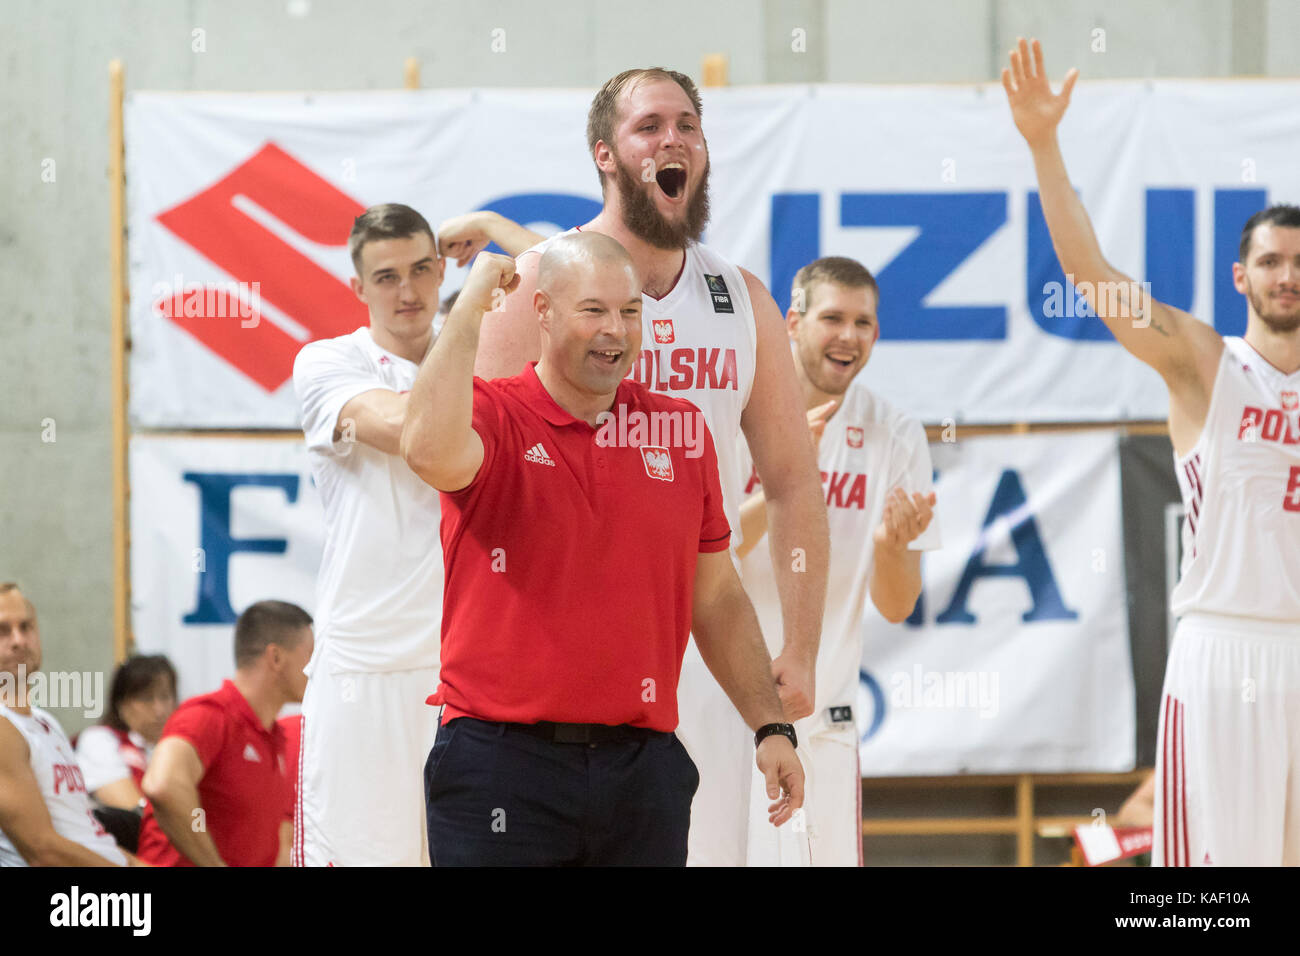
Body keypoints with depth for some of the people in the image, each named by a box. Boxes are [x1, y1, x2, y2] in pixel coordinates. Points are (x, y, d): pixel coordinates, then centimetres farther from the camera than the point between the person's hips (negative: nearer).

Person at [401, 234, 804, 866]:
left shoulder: (680, 430, 12)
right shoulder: (493, 416, -1)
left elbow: (716, 597, 19)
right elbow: (430, 452, -27)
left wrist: (770, 726, 14)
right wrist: (469, 307, -17)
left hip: (644, 763, 4)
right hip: (502, 763, -4)